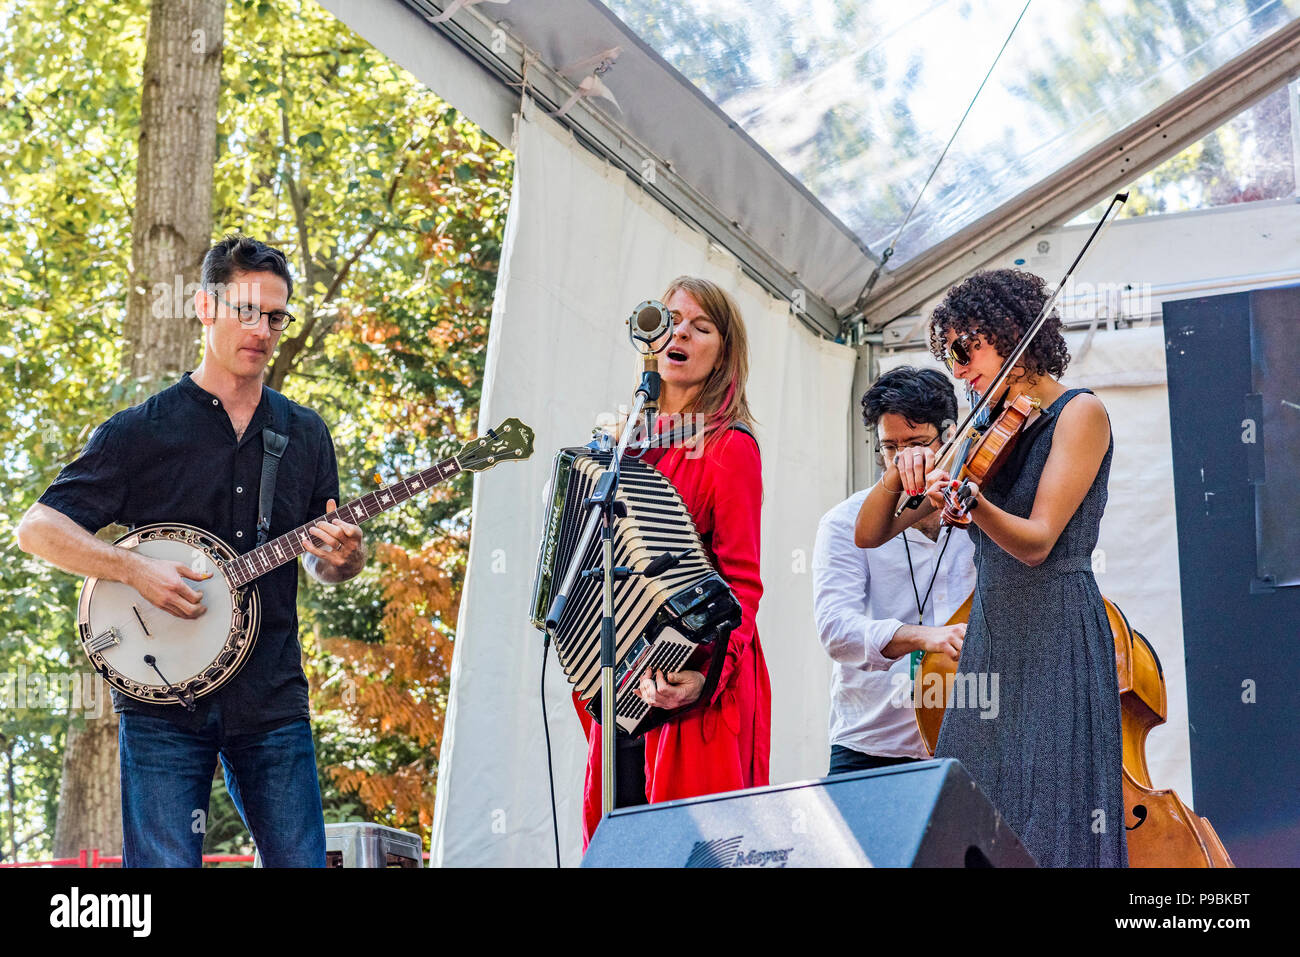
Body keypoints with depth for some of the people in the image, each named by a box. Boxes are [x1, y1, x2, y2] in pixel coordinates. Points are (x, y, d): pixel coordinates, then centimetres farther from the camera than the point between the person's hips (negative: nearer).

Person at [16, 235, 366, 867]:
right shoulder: (141, 431, 2)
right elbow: (37, 528, -2)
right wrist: (136, 569, -16)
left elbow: (323, 565, 20)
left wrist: (343, 558, -4)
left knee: (300, 860, 0)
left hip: (272, 702, 3)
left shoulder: (305, 434, 13)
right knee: (163, 864, -7)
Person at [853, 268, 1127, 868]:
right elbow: (868, 535, 12)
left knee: (1051, 830, -11)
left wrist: (970, 501, -32)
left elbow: (1037, 542, -13)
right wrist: (902, 472, -8)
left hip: (1055, 638, -6)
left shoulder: (1079, 413, -1)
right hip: (987, 643, 6)